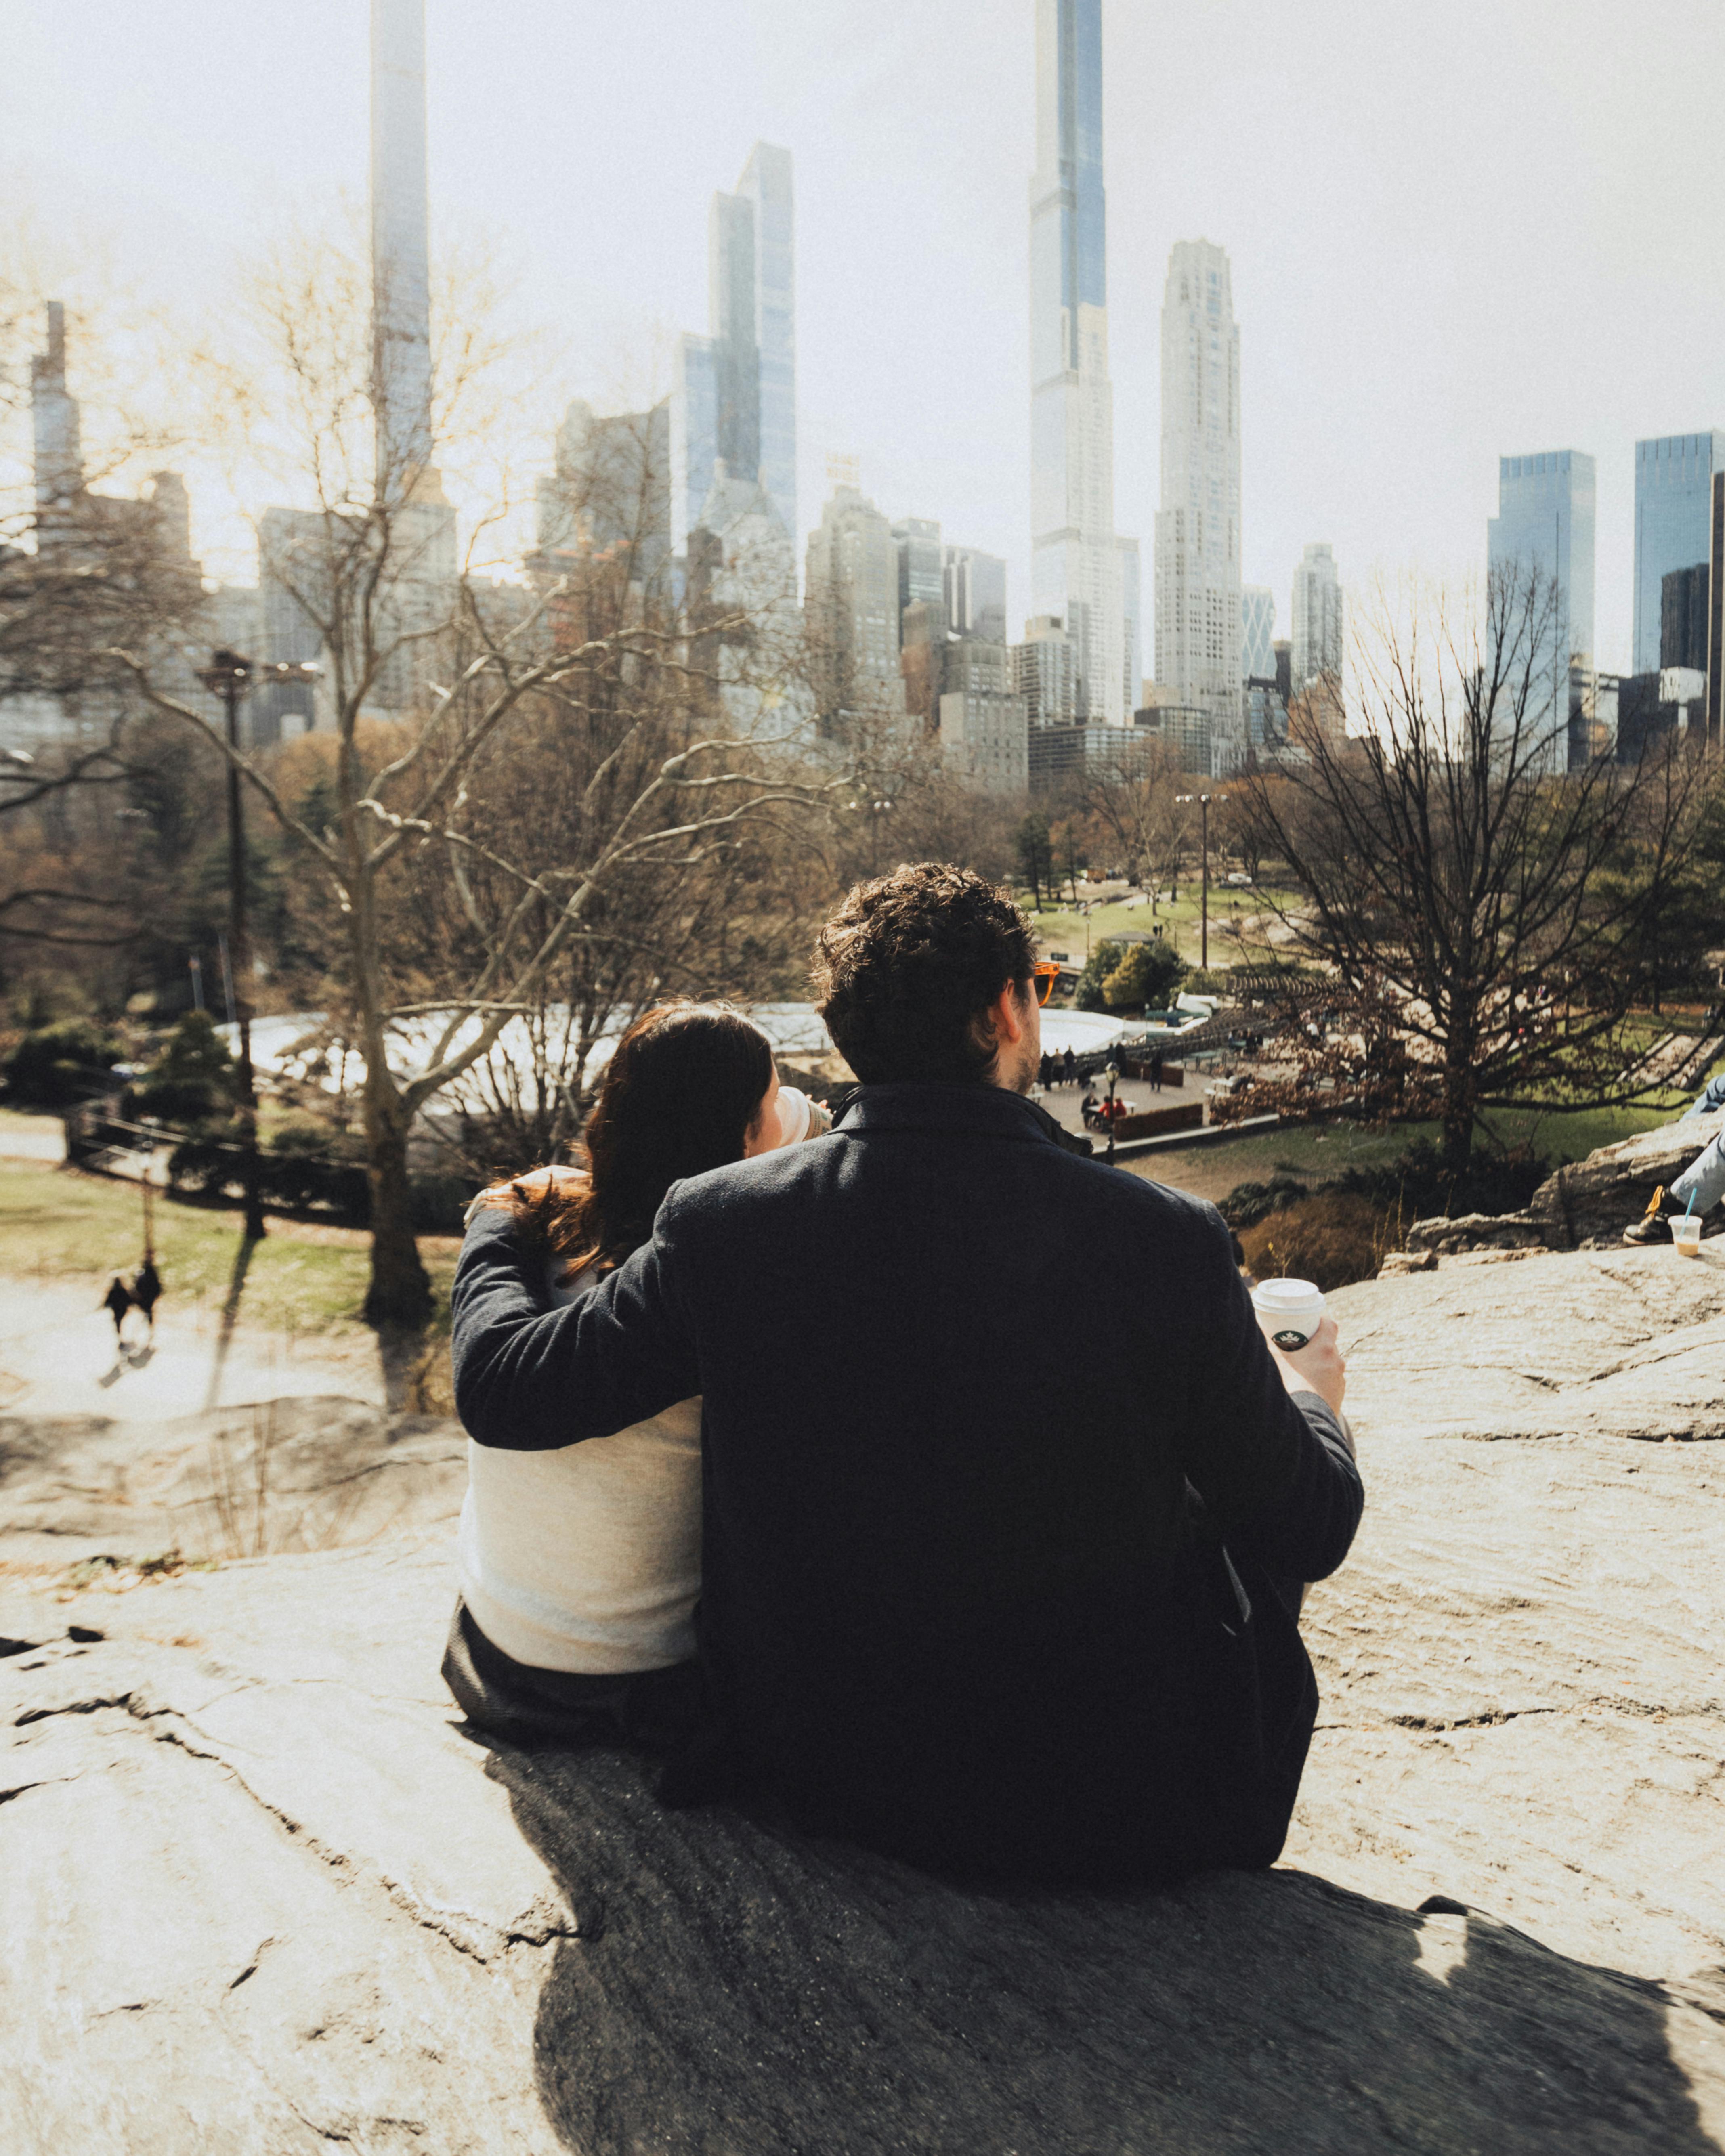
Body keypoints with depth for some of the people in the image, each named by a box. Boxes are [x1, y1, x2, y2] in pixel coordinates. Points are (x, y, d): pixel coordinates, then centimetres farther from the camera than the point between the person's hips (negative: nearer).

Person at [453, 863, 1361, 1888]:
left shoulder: (727, 1224, -17)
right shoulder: (1165, 1241, -21)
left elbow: (505, 1387, -7)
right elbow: (1313, 1526, -8)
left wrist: (495, 1232, 14)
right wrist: (1311, 1398, 16)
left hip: (830, 1778, 3)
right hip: (1113, 1814, -2)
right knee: (1255, 1531, 24)